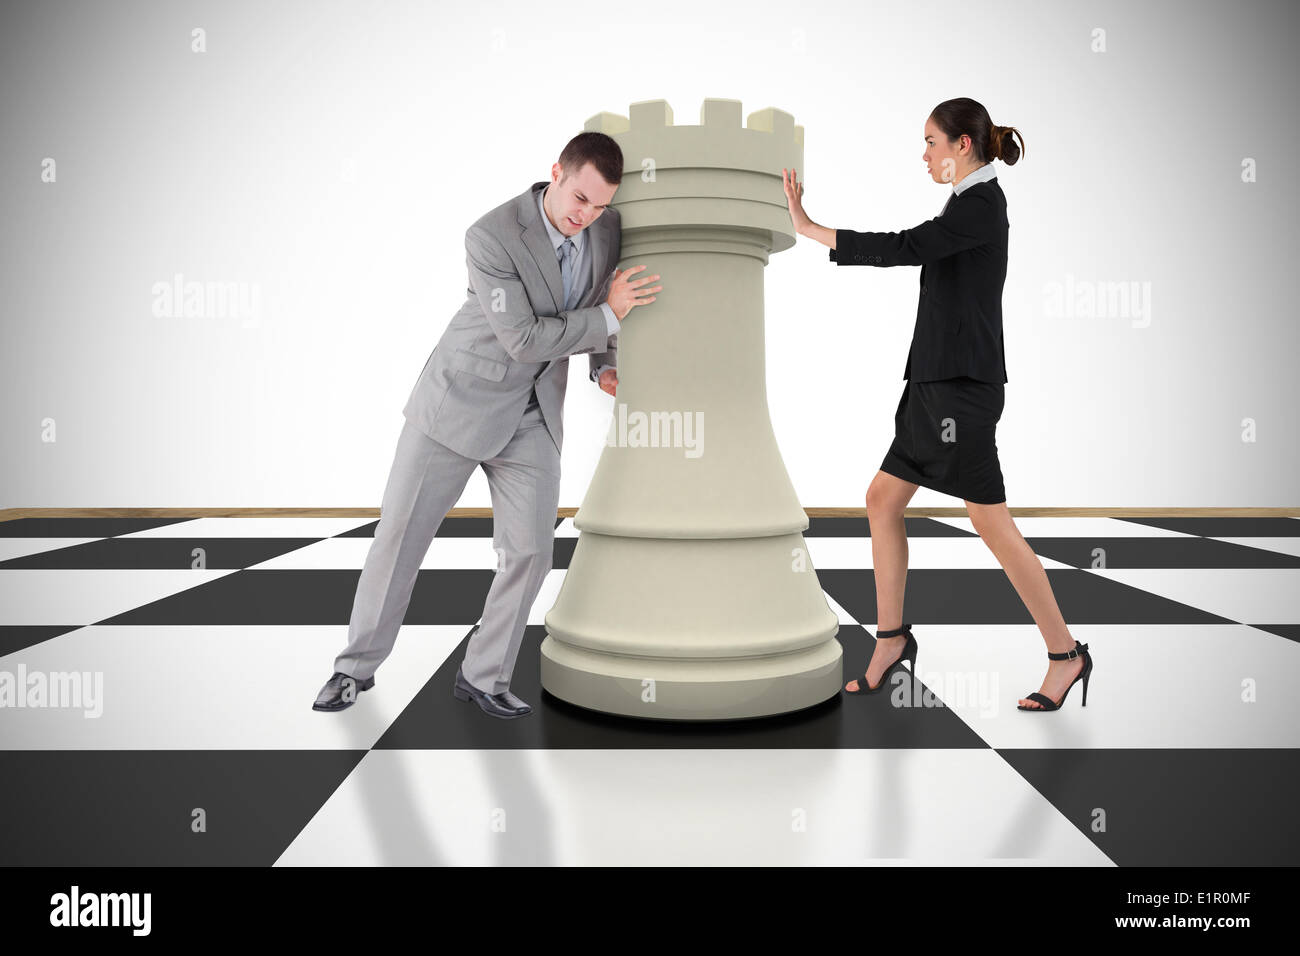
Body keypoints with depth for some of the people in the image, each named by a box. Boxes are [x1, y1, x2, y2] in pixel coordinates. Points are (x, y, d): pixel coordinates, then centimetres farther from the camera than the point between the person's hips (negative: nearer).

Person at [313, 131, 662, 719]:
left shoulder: (607, 228, -4)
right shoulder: (491, 237, -22)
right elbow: (524, 340, -22)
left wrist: (605, 364, -2)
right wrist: (608, 318, -18)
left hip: (530, 417, 4)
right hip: (458, 402, -4)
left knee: (529, 552, -5)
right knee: (399, 534, 3)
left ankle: (483, 676, 13)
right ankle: (358, 665, 22)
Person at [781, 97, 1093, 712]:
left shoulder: (979, 205, -12)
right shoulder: (976, 202, 18)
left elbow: (903, 249, -23)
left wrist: (809, 229, -19)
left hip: (963, 384, -10)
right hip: (938, 381, 10)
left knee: (992, 523, -4)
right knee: (883, 499, 9)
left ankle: (1065, 653, 9)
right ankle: (891, 639, 18)